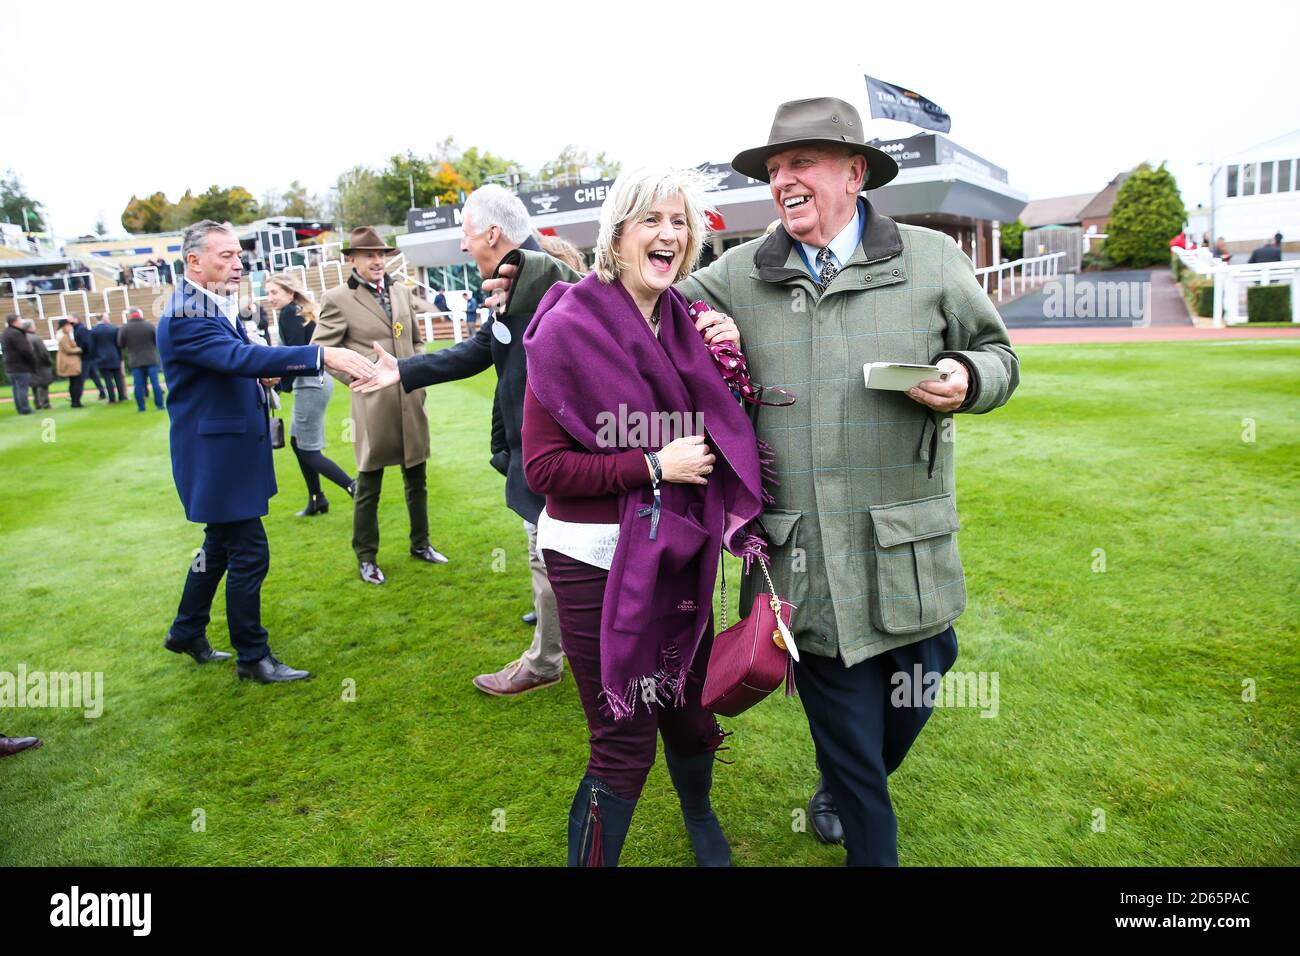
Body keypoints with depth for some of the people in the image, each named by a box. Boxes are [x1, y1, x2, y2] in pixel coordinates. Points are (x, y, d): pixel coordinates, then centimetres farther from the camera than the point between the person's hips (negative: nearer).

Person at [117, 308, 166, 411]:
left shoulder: (124, 328, -3)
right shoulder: (150, 325, -3)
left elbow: (120, 345, 3)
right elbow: (158, 341, 1)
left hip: (135, 361, 0)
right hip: (151, 359, 0)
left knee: (138, 385, 4)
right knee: (155, 382, 3)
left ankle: (141, 407, 7)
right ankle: (159, 405, 4)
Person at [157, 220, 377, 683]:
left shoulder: (219, 306, 10)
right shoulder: (185, 316, -21)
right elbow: (243, 356, -35)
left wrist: (258, 376, -5)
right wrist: (322, 355, -45)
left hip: (230, 450, 10)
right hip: (214, 453, -10)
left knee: (221, 545, 21)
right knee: (249, 554, -3)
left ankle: (187, 632, 38)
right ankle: (253, 657, 11)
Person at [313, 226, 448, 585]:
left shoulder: (400, 291, 10)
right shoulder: (338, 299, -6)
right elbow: (320, 350, -5)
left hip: (411, 401, 5)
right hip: (373, 406, -5)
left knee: (416, 480, 16)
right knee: (368, 488, 7)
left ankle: (420, 544, 32)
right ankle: (366, 558, 21)